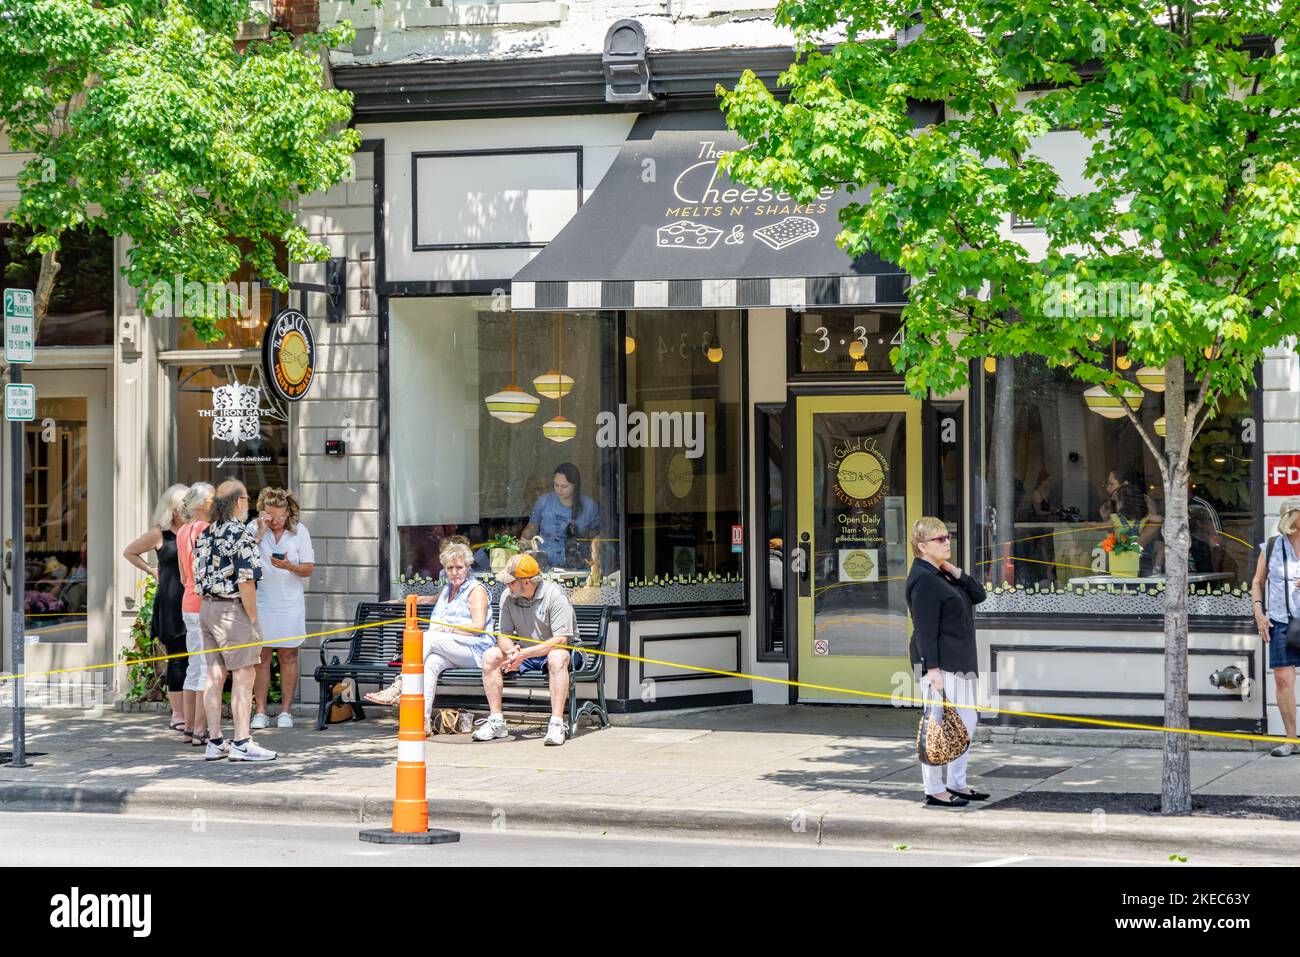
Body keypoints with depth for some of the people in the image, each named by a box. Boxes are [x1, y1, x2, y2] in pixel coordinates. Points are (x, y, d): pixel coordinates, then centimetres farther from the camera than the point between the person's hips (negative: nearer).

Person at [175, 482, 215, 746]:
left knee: (194, 667, 13)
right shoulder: (205, 529, -14)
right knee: (208, 668, -6)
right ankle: (200, 731, -6)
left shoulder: (183, 531, 13)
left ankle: (189, 728, 17)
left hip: (188, 604, 9)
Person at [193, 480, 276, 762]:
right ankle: (241, 742, -5)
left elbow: (198, 575, 14)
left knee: (214, 675, 9)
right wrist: (253, 617, -11)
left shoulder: (205, 534, 11)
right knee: (243, 675, -4)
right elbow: (245, 582, -18)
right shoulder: (240, 535, -14)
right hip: (232, 609, -8)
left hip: (207, 608, 8)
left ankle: (215, 742, 11)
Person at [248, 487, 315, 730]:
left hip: (290, 603, 1)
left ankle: (285, 711, 8)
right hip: (261, 602, -1)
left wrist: (289, 566, -17)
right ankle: (260, 712, 2)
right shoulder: (254, 528, -1)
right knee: (261, 657, -1)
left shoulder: (299, 531, 2)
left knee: (289, 656, 3)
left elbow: (309, 569, 2)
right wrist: (260, 533, -19)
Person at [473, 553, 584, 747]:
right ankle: (496, 721, -13)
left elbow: (560, 640, -26)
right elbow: (503, 635, -1)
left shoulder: (555, 595, -21)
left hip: (563, 650, -5)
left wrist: (524, 654, -32)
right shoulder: (508, 597, -3)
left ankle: (557, 724, -40)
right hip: (525, 653, 6)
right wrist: (511, 651, -26)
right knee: (490, 656, -15)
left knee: (557, 657, -39)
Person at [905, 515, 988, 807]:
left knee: (967, 721, 15)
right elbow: (925, 628, -19)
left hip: (959, 663, 11)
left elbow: (978, 595, 11)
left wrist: (955, 571, -1)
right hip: (940, 663, -11)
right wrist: (932, 668, -23)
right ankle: (934, 791, -2)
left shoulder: (944, 575, 17)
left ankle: (956, 784, 24)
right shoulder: (923, 579, -14)